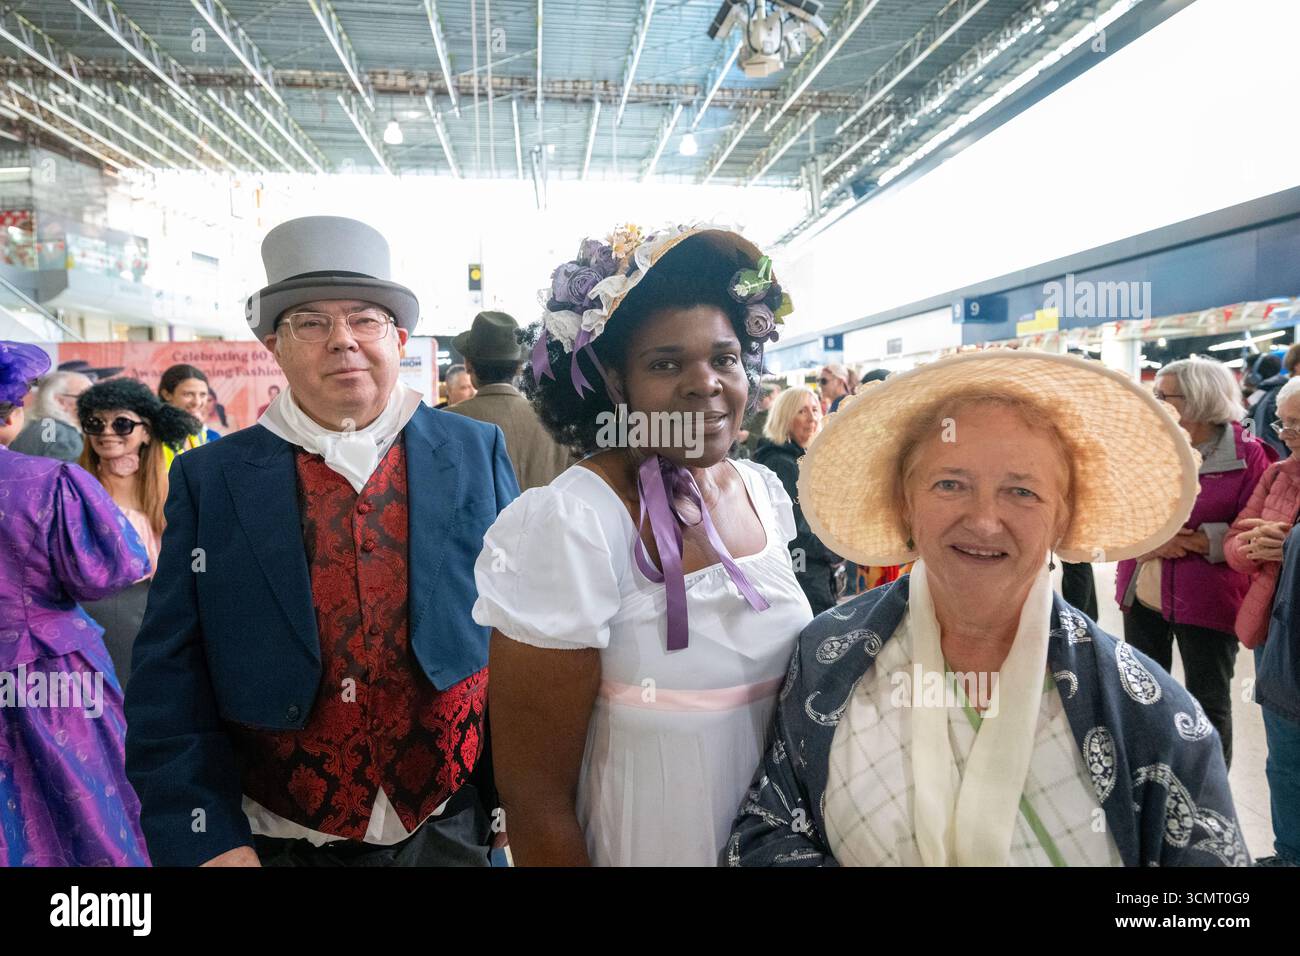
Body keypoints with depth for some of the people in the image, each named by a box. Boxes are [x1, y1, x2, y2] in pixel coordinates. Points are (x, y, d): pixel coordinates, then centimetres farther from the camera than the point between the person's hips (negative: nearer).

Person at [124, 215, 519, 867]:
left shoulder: (477, 453, -4)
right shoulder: (209, 481, -4)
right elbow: (170, 679, -3)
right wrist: (205, 838, -9)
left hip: (453, 831, 1)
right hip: (280, 840, 0)